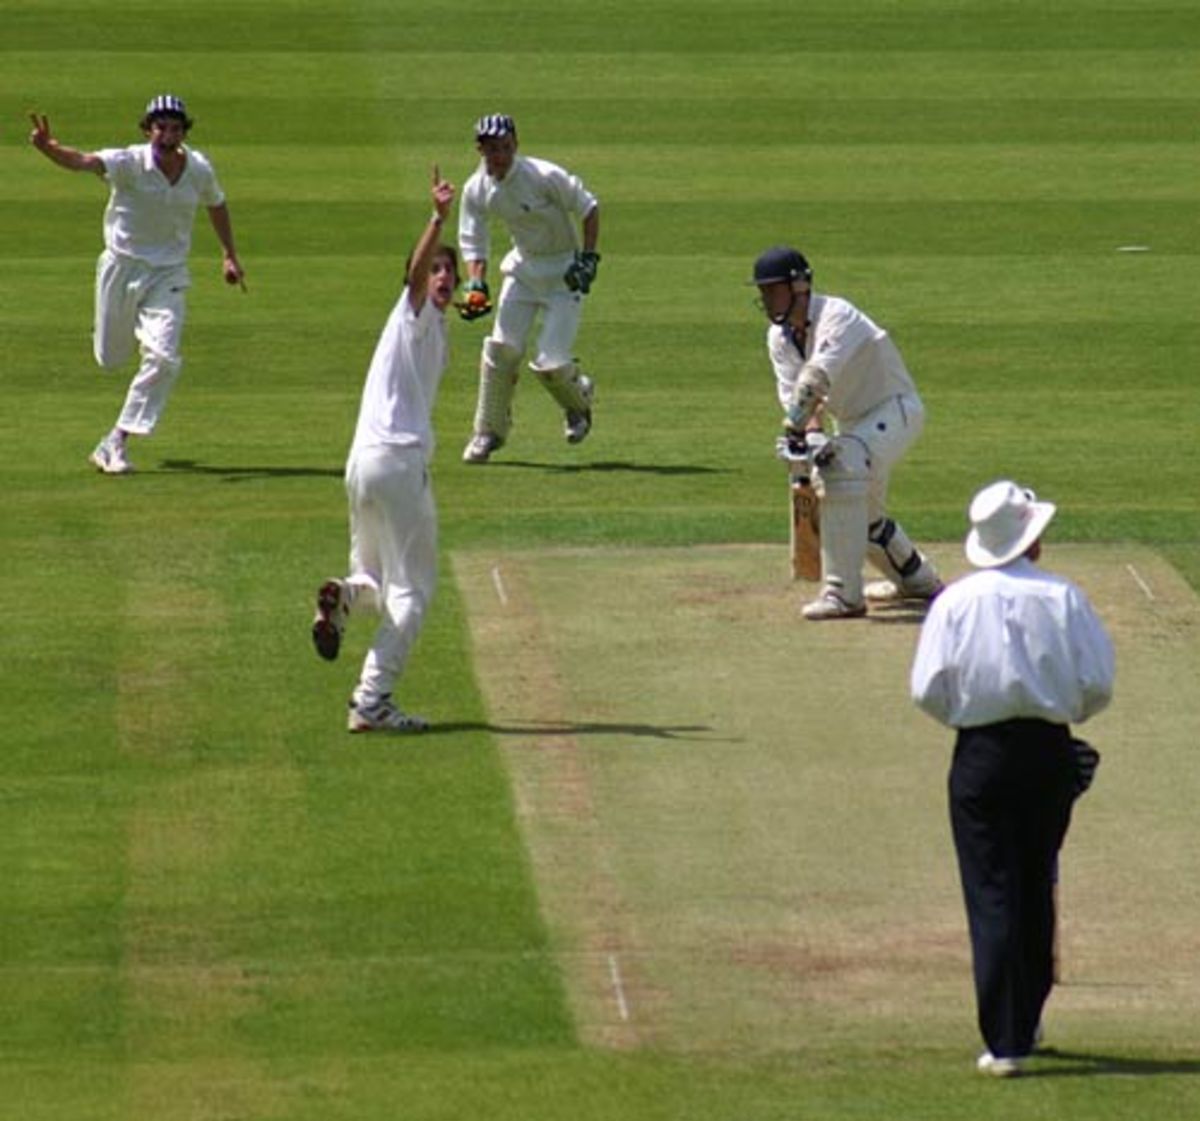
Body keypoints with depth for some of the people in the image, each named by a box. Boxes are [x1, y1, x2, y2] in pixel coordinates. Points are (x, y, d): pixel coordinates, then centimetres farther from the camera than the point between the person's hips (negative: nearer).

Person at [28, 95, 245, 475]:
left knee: (163, 358, -16)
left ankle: (116, 443, -7)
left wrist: (229, 255, 13)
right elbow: (83, 162, -38)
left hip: (168, 275, 1)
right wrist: (51, 149, -59)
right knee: (110, 357, 11)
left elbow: (216, 205, 15)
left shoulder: (199, 170, -8)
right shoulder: (129, 163, -19)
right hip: (122, 268, -1)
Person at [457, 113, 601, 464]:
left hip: (564, 271, -5)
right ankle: (489, 431, 12)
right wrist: (476, 285, -14)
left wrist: (588, 257, -19)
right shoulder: (477, 190, -7)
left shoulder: (544, 176, -24)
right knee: (501, 349, -4)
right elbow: (472, 243, 1)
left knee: (551, 362, -11)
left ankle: (579, 400, 24)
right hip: (523, 268, 5)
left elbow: (588, 208, -13)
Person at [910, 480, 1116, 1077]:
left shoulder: (956, 601, -5)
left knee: (992, 898, -1)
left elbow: (929, 690, -8)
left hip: (981, 757, -1)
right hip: (1050, 753, 1)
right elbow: (1098, 685, -5)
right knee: (1037, 891, 18)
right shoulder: (1063, 598, -5)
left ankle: (1004, 1042, -8)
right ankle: (1026, 1023, 28)